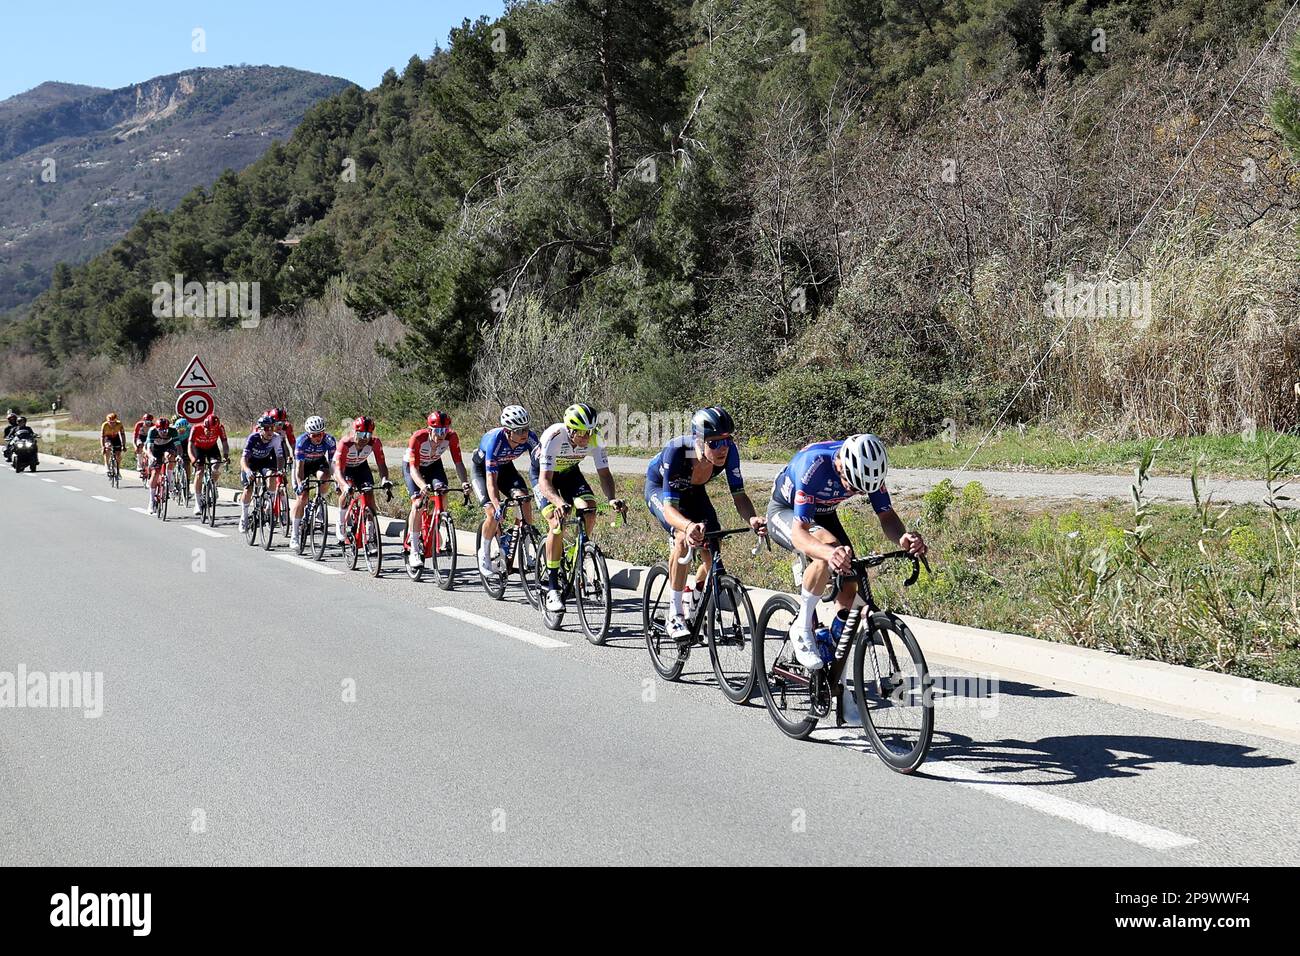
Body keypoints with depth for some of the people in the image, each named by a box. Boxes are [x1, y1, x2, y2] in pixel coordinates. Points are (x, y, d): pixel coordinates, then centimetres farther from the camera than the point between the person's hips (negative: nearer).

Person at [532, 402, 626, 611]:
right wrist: (559, 503, -60)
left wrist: (612, 498, -40)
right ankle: (552, 589, -15)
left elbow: (604, 472, -21)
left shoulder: (594, 438, -27)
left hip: (570, 471, 4)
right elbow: (545, 480, -41)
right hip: (543, 474, -4)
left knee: (589, 512, -20)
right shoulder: (554, 437, -38)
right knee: (558, 523, -22)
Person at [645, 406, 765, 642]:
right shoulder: (676, 451, -41)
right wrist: (689, 526, -66)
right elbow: (669, 507, -44)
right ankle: (675, 614, -17)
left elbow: (738, 494, -27)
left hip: (693, 491, 4)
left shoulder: (729, 451, -31)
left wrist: (752, 519, -49)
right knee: (683, 538, -31)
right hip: (659, 488, -4)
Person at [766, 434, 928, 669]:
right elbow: (799, 533, -43)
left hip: (822, 514, 6)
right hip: (785, 513, -6)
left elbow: (887, 516, -20)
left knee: (850, 591, -8)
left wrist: (903, 538, -44)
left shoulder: (869, 467, -26)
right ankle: (802, 629, -18)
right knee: (829, 548, -36)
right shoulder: (813, 465, -40)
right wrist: (829, 553, -63)